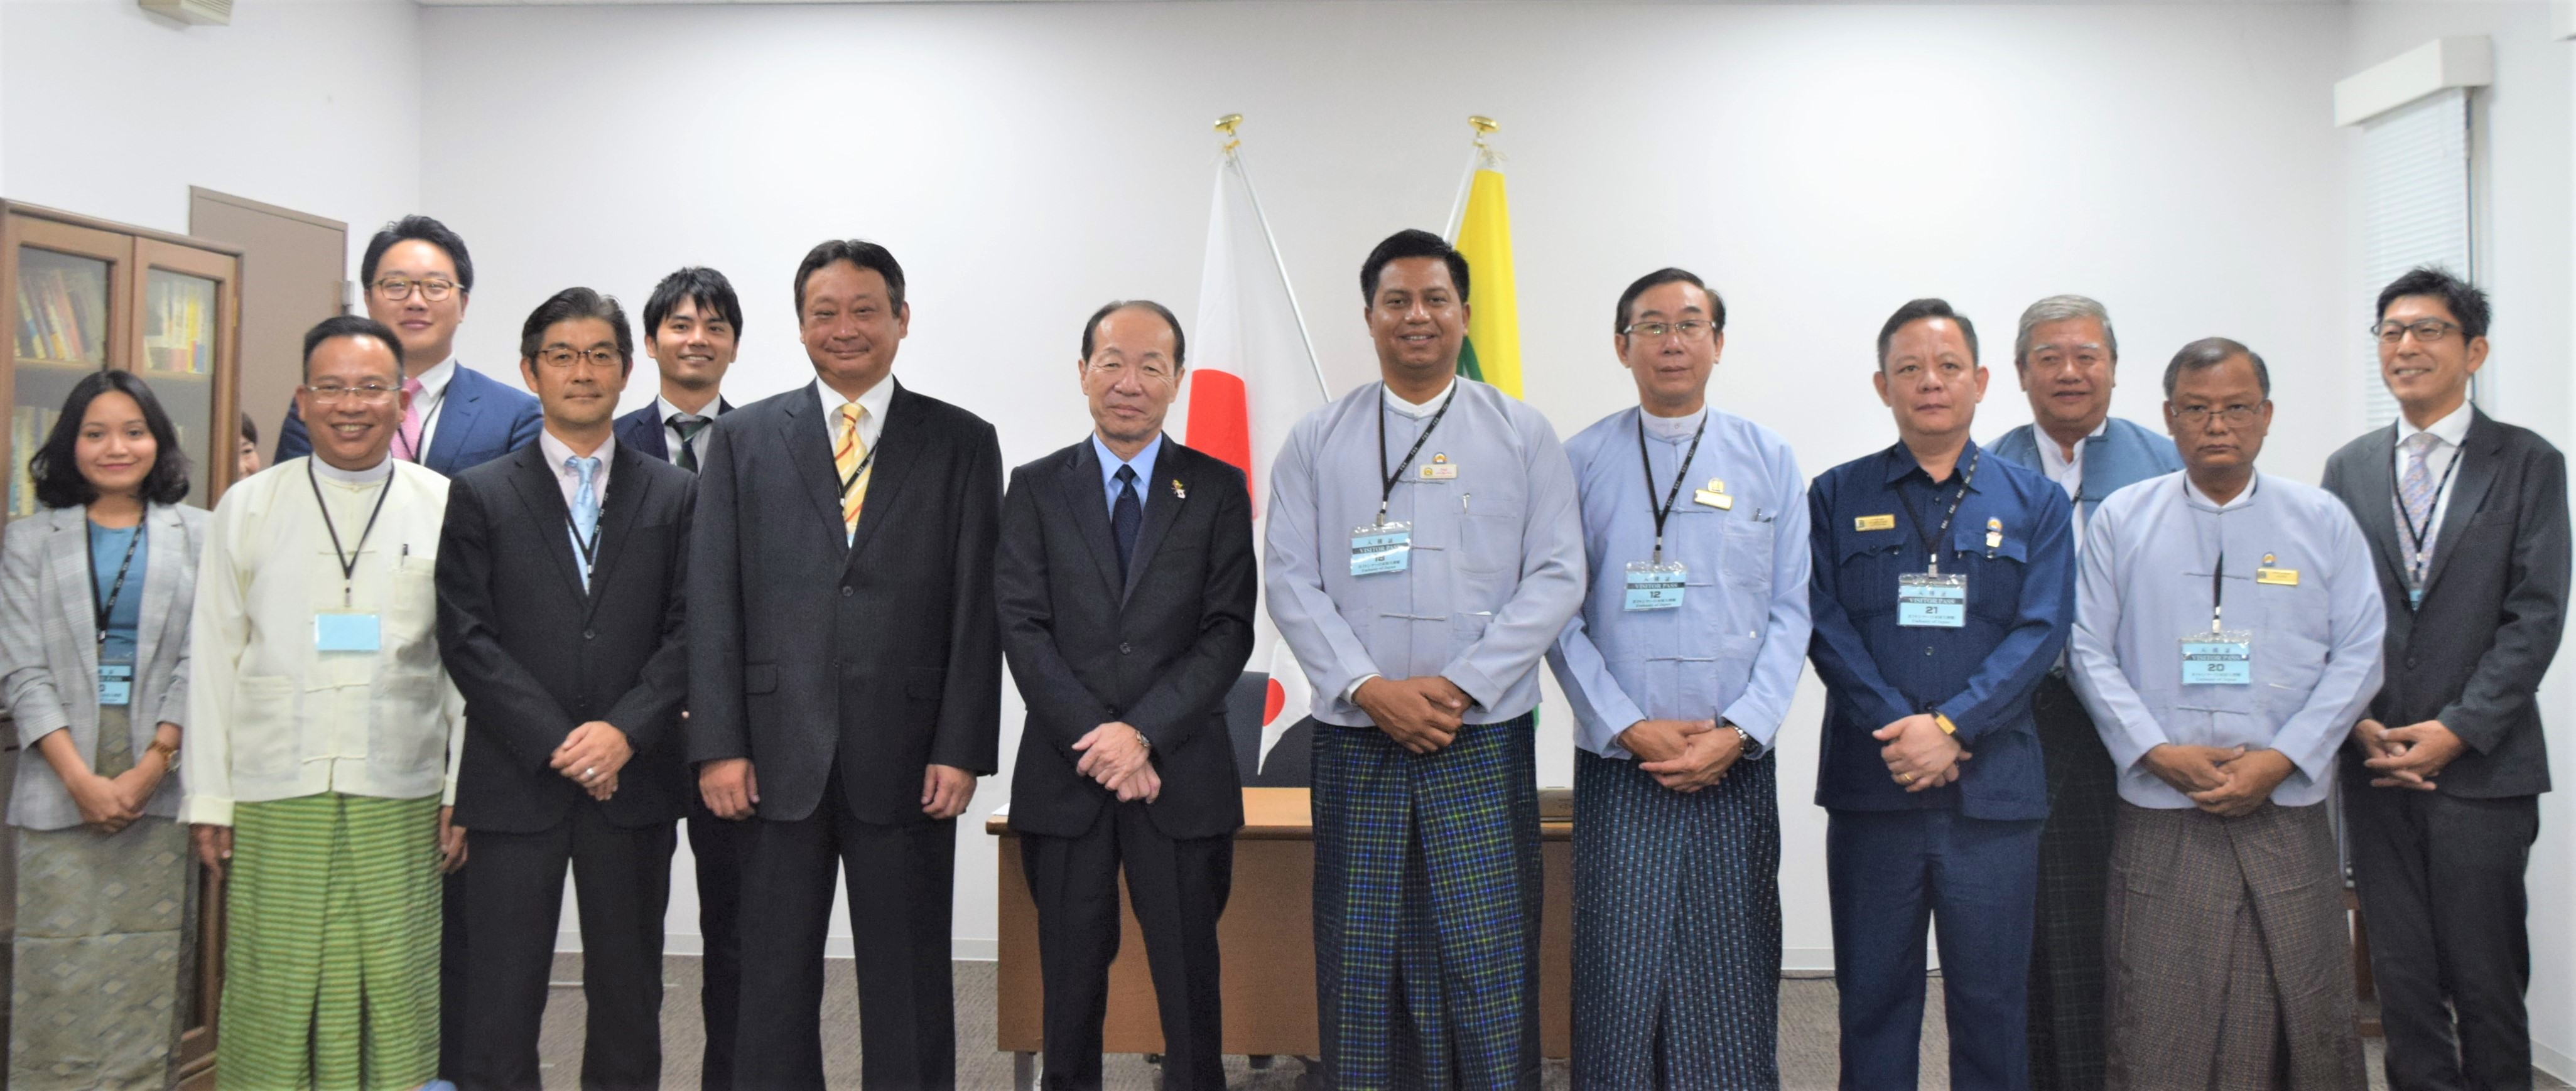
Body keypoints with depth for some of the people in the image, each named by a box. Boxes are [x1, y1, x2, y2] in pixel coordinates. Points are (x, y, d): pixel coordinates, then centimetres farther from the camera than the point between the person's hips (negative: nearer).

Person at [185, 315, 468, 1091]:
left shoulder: (447, 509, 4)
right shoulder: (247, 508, 7)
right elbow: (213, 658, 7)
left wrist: (465, 793, 1)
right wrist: (209, 798, 4)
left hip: (400, 802, 0)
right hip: (273, 801, 1)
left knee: (395, 995, 1)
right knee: (274, 997, 3)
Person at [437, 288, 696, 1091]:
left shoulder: (675, 496, 8)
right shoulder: (479, 496, 5)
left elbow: (690, 634, 2)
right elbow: (467, 639, -2)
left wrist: (625, 732, -13)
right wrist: (557, 745, -11)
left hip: (632, 783, 1)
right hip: (515, 784, -1)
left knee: (628, 1000, 8)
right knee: (500, 1004, 2)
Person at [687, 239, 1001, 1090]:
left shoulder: (962, 443, 5)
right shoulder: (743, 439, 8)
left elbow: (977, 608, 1)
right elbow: (713, 602, 3)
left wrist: (961, 750, -6)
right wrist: (718, 745, -4)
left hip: (908, 760, -1)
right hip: (778, 756, 1)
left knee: (908, 986, 8)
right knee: (773, 982, 9)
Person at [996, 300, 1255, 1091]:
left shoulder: (1218, 489, 5)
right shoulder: (1036, 489, 7)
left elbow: (1228, 632, -3)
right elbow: (1023, 629, -1)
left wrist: (1144, 732, -14)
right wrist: (1095, 740, -12)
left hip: (1182, 775, -1)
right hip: (1064, 779, 1)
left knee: (1190, 986, 5)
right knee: (1071, 987, 9)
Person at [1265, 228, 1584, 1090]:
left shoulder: (1524, 436, 6)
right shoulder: (1316, 442, 9)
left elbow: (1557, 577, 0)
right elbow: (1291, 582, 3)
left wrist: (1458, 686, -10)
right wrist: (1371, 689, -11)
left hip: (1484, 740, -1)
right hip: (1355, 741, 1)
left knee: (1488, 964, -1)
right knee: (1363, 968, 5)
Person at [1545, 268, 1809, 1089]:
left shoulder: (1769, 461, 7)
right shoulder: (1580, 462, 3)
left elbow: (1790, 612, 4)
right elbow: (1559, 616, 0)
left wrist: (1739, 731, -8)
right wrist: (1631, 730, -9)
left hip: (1737, 768, 1)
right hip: (1619, 767, -1)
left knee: (1732, 984, 5)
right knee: (1619, 982, 0)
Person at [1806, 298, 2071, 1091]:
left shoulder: (2035, 502, 9)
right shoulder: (1838, 497, 8)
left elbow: (2040, 632, -2)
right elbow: (1825, 627, -1)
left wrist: (1950, 726, -14)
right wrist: (1899, 729, -14)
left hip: (1994, 787, 0)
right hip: (1869, 787, 0)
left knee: (1991, 998, 7)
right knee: (1873, 995, 7)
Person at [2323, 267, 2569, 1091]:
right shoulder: (2349, 469, 10)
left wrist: (2457, 730, -12)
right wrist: (2359, 724, -4)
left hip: (2481, 765, -3)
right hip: (2374, 764, 3)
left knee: (2486, 982, 4)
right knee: (2401, 979, 8)